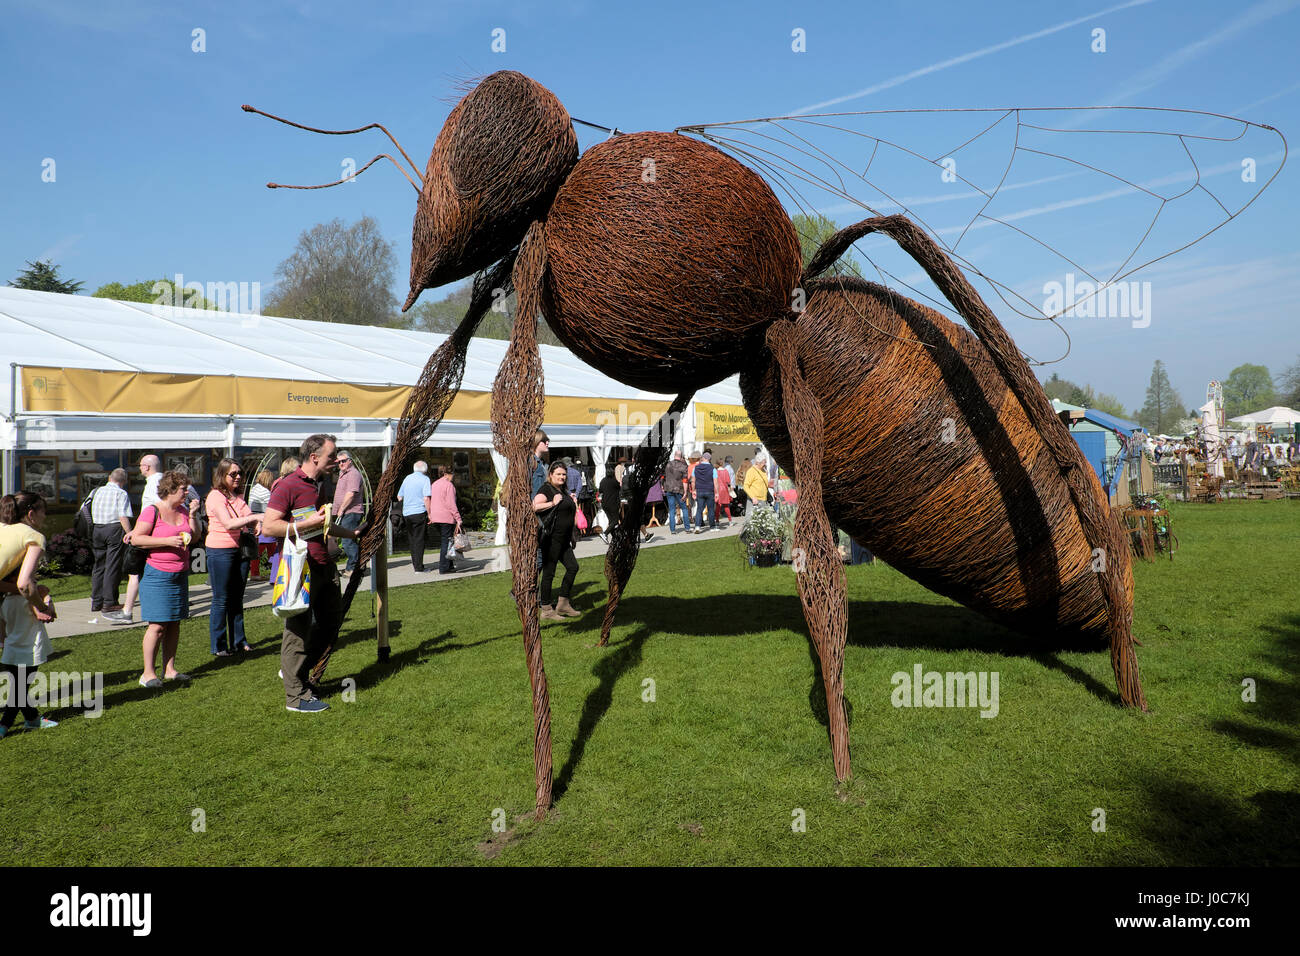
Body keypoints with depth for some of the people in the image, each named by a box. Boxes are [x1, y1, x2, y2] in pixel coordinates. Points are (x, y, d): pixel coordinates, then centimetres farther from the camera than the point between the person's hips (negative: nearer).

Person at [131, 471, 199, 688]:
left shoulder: (183, 510, 11)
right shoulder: (152, 511, -9)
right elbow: (136, 539, -15)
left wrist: (192, 515, 3)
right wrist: (168, 541, -20)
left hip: (181, 575, 7)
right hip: (158, 575, -7)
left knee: (175, 623, 9)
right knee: (158, 625, -7)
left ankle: (169, 669, 17)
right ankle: (148, 673, 2)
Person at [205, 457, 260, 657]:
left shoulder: (239, 496, 13)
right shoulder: (215, 496, -10)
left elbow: (248, 521, 18)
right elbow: (228, 523, -23)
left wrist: (256, 524, -4)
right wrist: (255, 517, -29)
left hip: (241, 549, 7)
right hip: (220, 550, -7)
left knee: (237, 598, 13)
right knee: (221, 600, 0)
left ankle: (238, 641, 21)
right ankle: (218, 646, 8)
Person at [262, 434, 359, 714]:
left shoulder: (319, 486, 16)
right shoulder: (287, 485, -12)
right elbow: (268, 526, -19)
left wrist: (353, 533, 34)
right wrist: (307, 523, -19)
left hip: (324, 566, 9)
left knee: (331, 620, 15)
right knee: (299, 630, -2)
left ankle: (296, 673, 32)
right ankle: (296, 696, 8)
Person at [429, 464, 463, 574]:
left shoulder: (434, 485, 16)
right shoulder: (448, 485, -8)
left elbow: (430, 501, 18)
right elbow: (451, 504, -14)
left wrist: (430, 515, 21)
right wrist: (458, 518, -14)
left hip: (435, 518, 8)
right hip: (446, 518, -8)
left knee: (445, 541, 16)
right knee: (447, 542, -4)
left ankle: (449, 565, 19)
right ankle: (443, 568, -6)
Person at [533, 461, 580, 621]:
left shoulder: (563, 492, 19)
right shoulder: (546, 490, -9)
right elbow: (535, 506, -26)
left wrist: (573, 503, 18)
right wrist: (552, 503, -23)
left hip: (563, 539, 9)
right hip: (551, 537, -9)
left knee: (573, 567, 9)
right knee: (549, 572, -3)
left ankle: (563, 605, 18)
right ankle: (546, 610, 4)